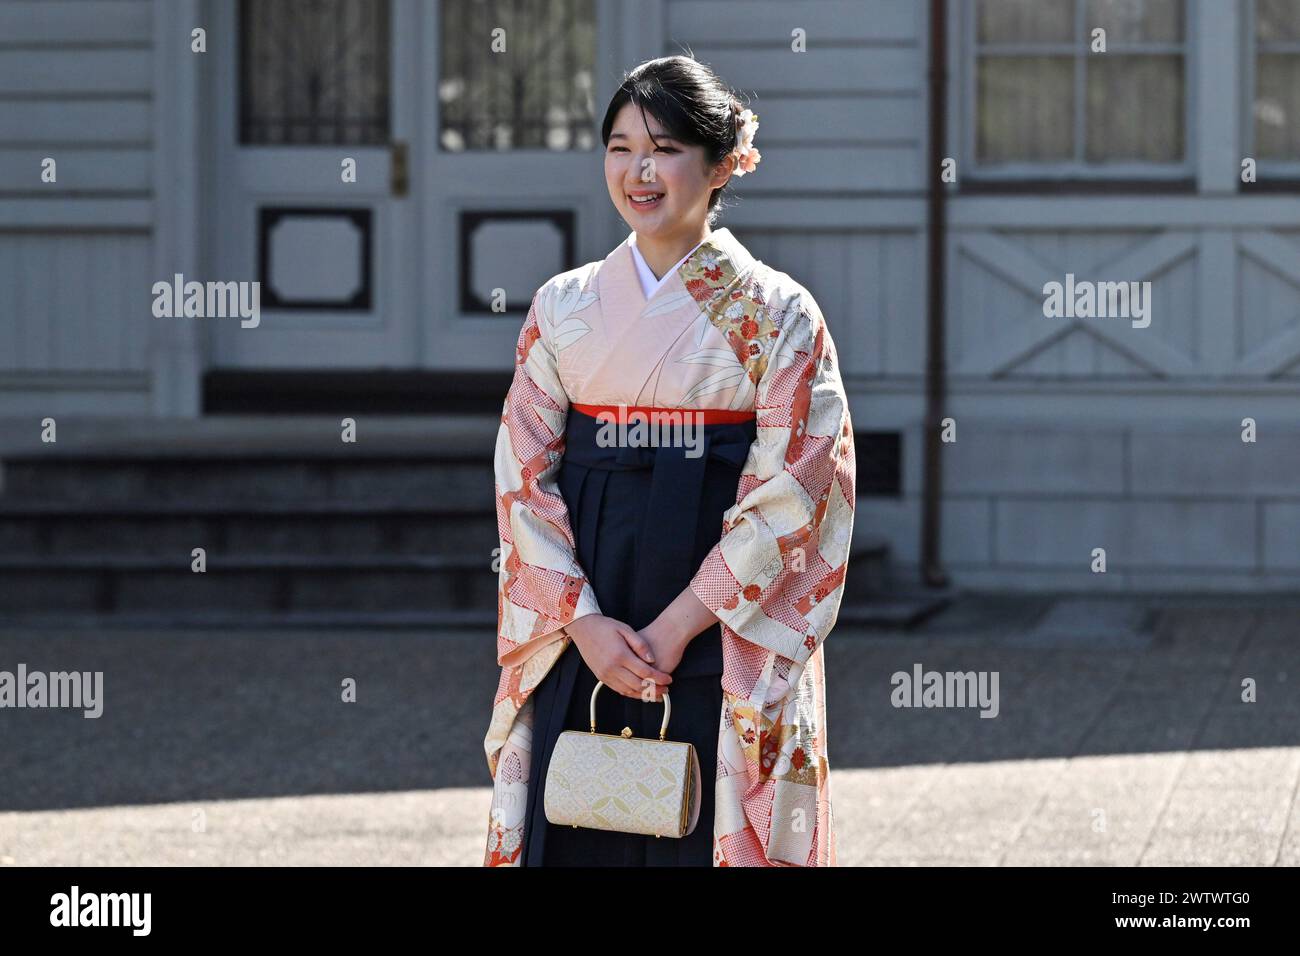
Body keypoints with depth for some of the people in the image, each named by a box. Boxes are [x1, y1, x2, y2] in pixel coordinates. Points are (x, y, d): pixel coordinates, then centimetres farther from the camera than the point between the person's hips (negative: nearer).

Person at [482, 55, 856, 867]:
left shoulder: (778, 314, 0)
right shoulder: (565, 307, 9)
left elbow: (790, 495, -7)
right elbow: (524, 478, 5)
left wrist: (677, 626, -14)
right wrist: (583, 620, -9)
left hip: (722, 650, -3)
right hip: (581, 644, 3)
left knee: (700, 838, -3)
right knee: (576, 839, 1)